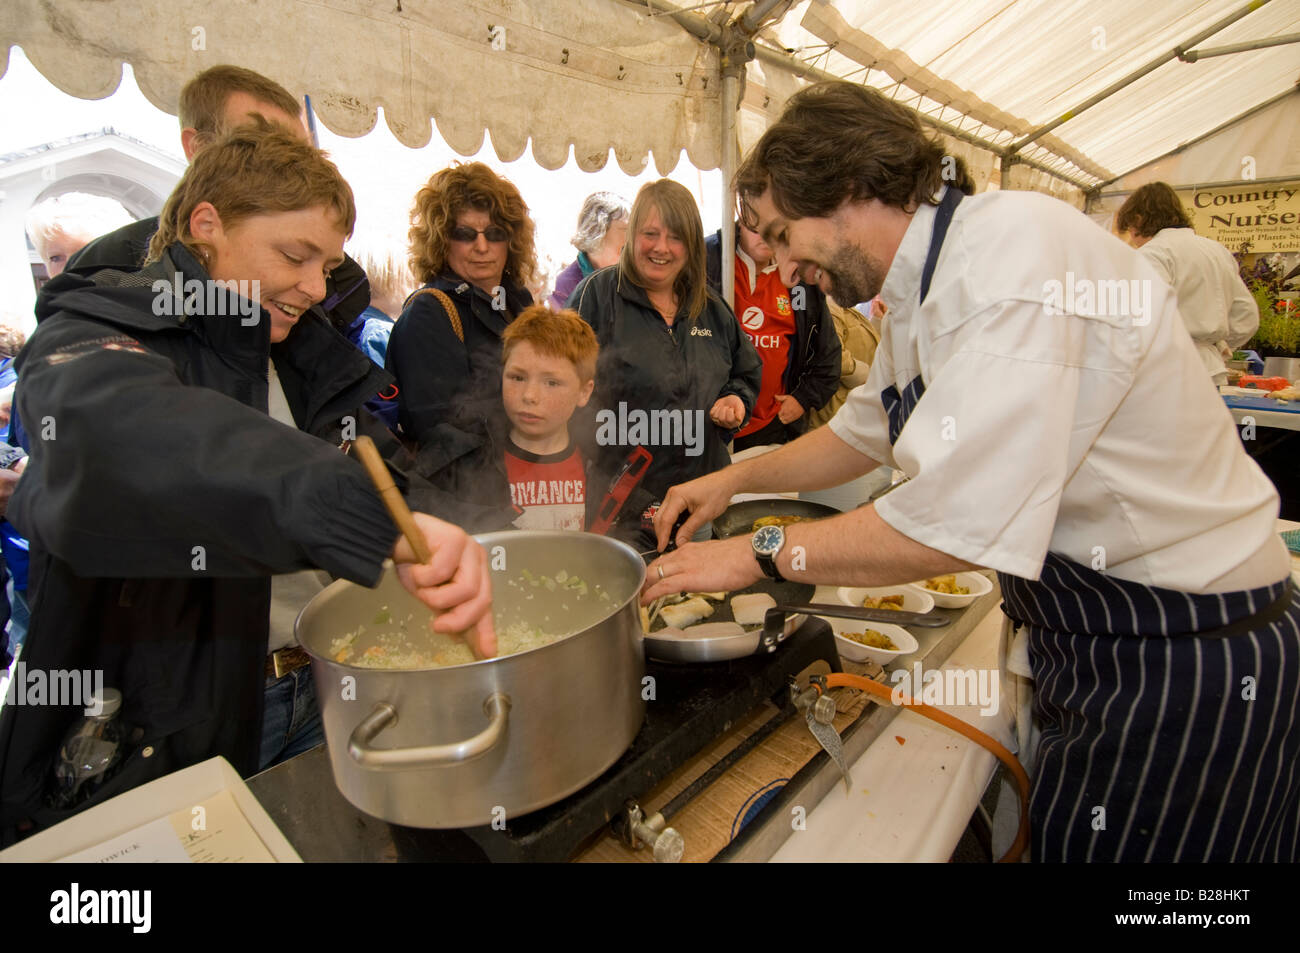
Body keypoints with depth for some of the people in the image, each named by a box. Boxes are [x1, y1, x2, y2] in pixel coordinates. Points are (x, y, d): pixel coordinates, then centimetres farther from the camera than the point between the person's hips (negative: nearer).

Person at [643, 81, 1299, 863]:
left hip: (1185, 658, -8)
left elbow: (960, 526, -32)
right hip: (1094, 635, 8)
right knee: (1052, 835, 20)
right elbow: (868, 431, 21)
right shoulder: (923, 295, 7)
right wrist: (735, 478, 14)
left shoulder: (1015, 249, -25)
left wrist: (759, 555, -20)